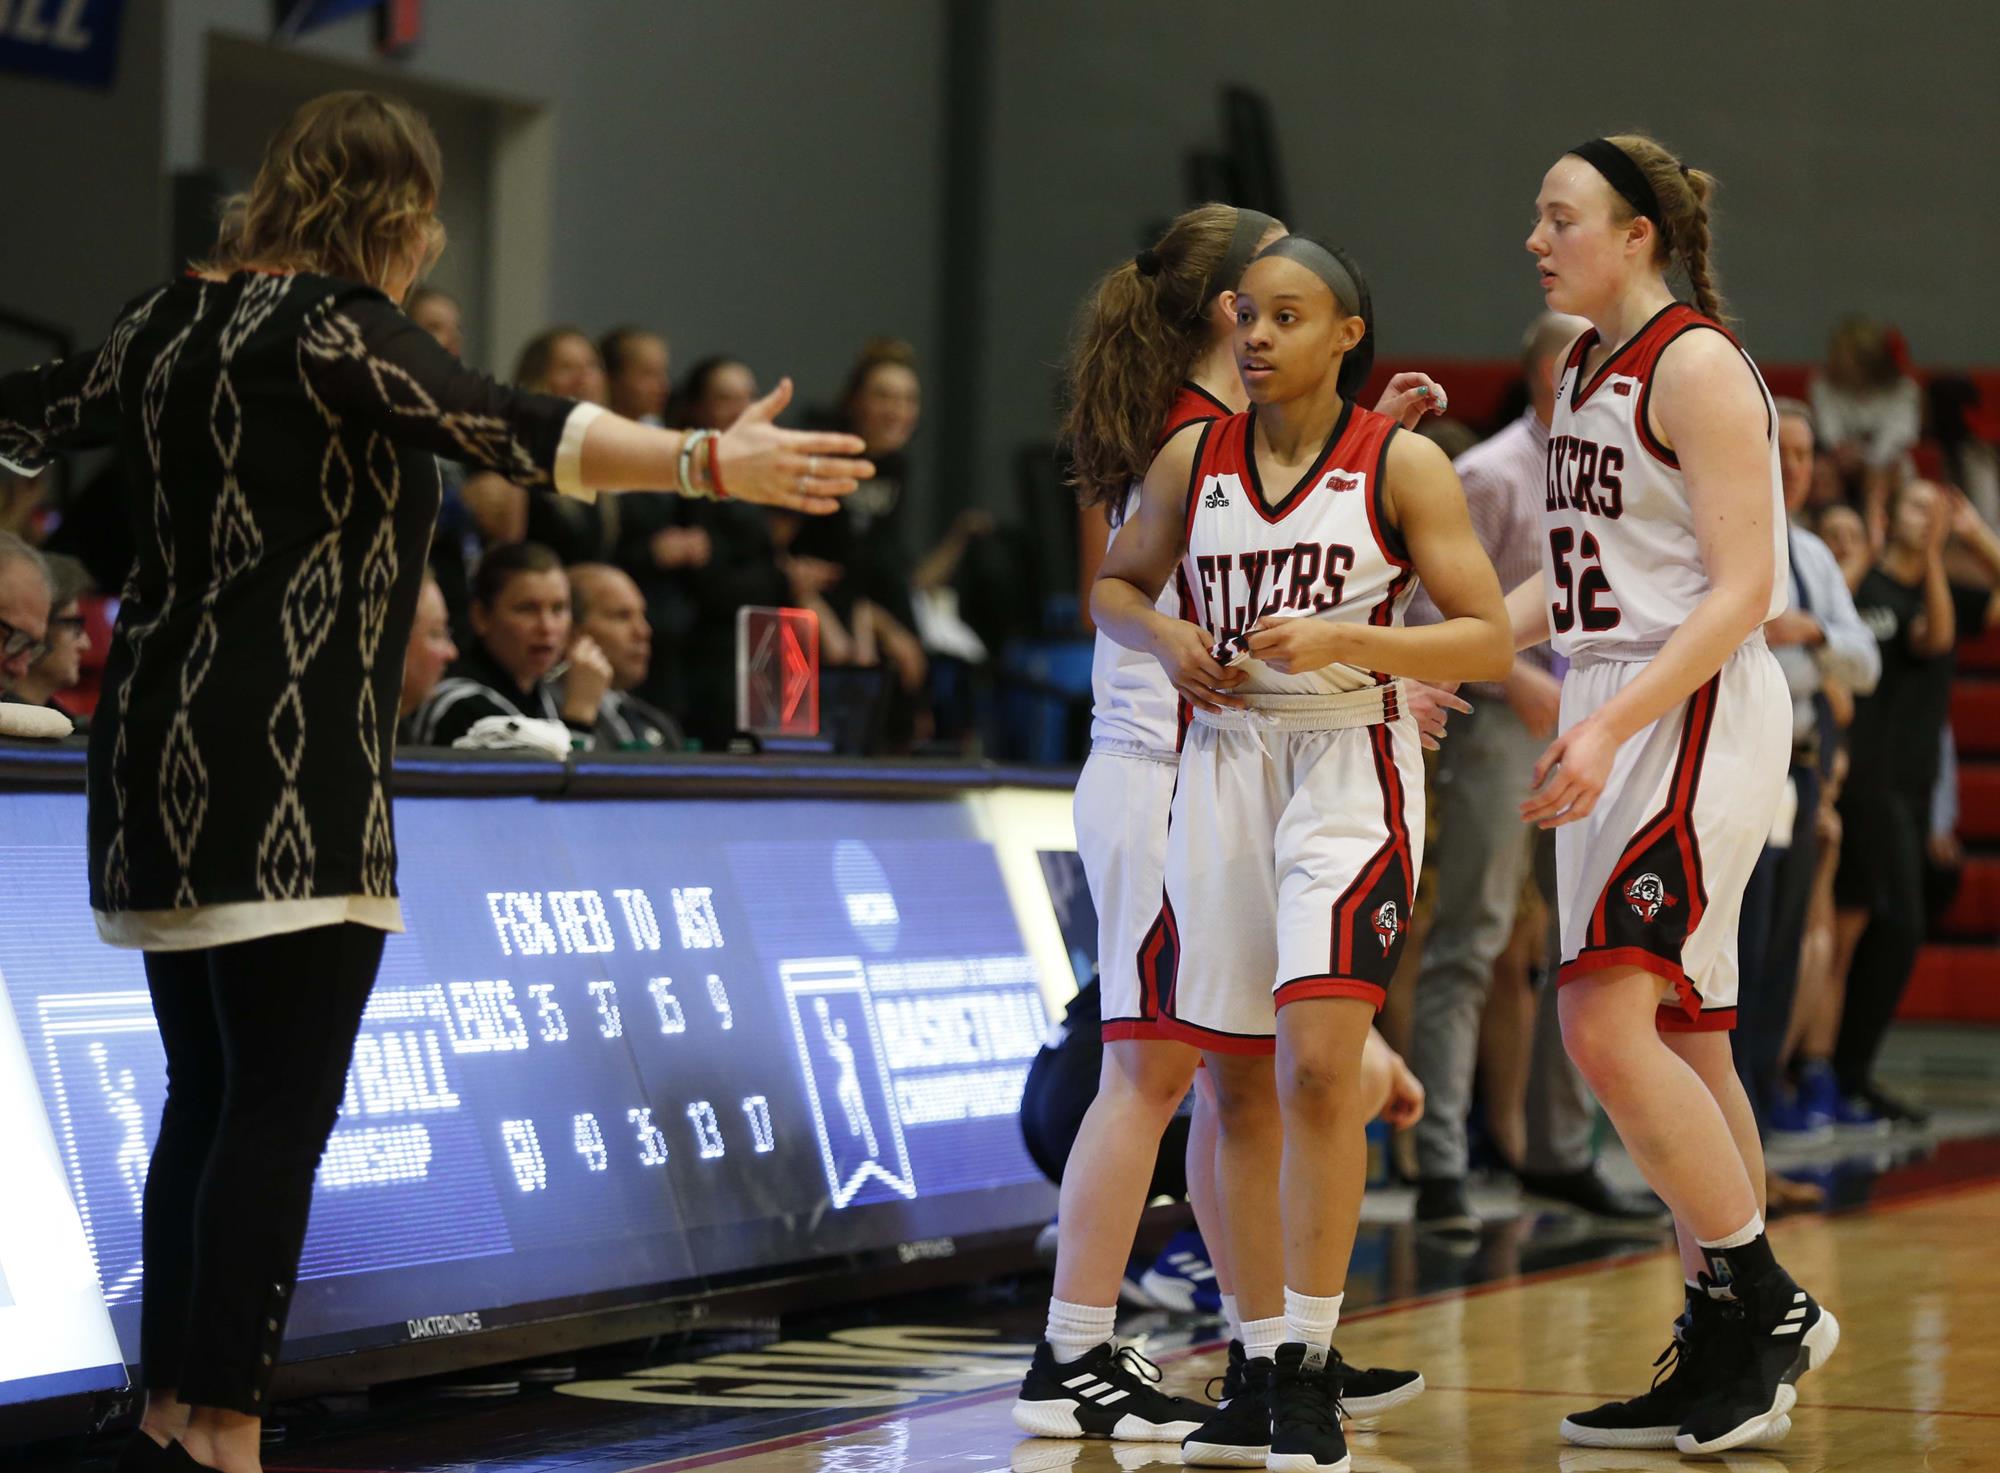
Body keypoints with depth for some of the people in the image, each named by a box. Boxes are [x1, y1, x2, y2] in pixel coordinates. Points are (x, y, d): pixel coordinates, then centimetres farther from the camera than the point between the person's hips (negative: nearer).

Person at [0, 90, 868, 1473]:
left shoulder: (179, 317, 14)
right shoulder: (331, 324, -11)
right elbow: (503, 427, -26)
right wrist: (706, 463, -36)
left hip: (161, 752, 9)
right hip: (283, 780, -9)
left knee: (207, 1101, 14)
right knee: (281, 1109, -8)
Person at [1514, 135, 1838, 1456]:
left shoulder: (1697, 367, -11)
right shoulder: (1586, 371, 16)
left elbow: (1743, 590, -18)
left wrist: (1610, 728, -26)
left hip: (1698, 714, -9)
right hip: (1618, 720, 9)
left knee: (1607, 1021, -17)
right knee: (1680, 1039, 9)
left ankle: (1766, 1300, -7)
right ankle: (1725, 1353, 13)